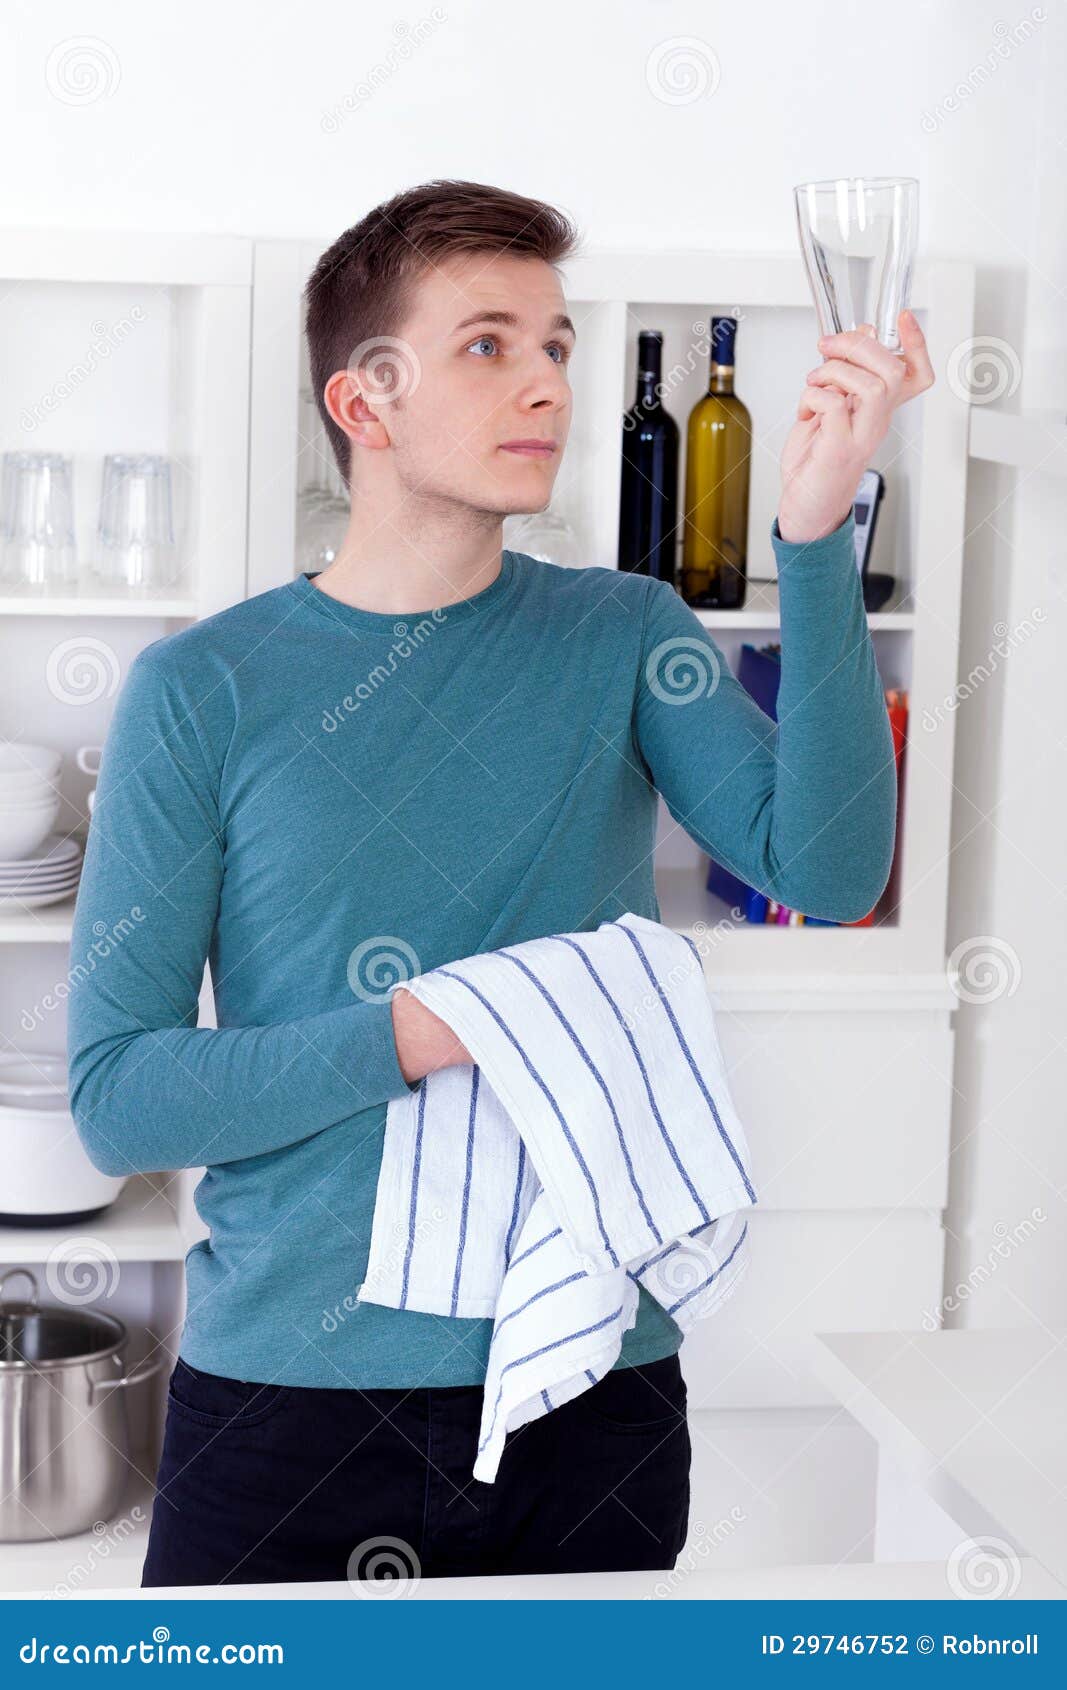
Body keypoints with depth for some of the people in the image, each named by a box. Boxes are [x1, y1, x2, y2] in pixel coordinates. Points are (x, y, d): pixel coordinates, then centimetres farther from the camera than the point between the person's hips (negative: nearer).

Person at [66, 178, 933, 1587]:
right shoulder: (203, 690, -4)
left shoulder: (623, 637, 2)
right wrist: (413, 1037, -20)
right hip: (285, 1395, -2)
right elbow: (116, 1099, -8)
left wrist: (815, 535, -22)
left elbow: (829, 870, -14)